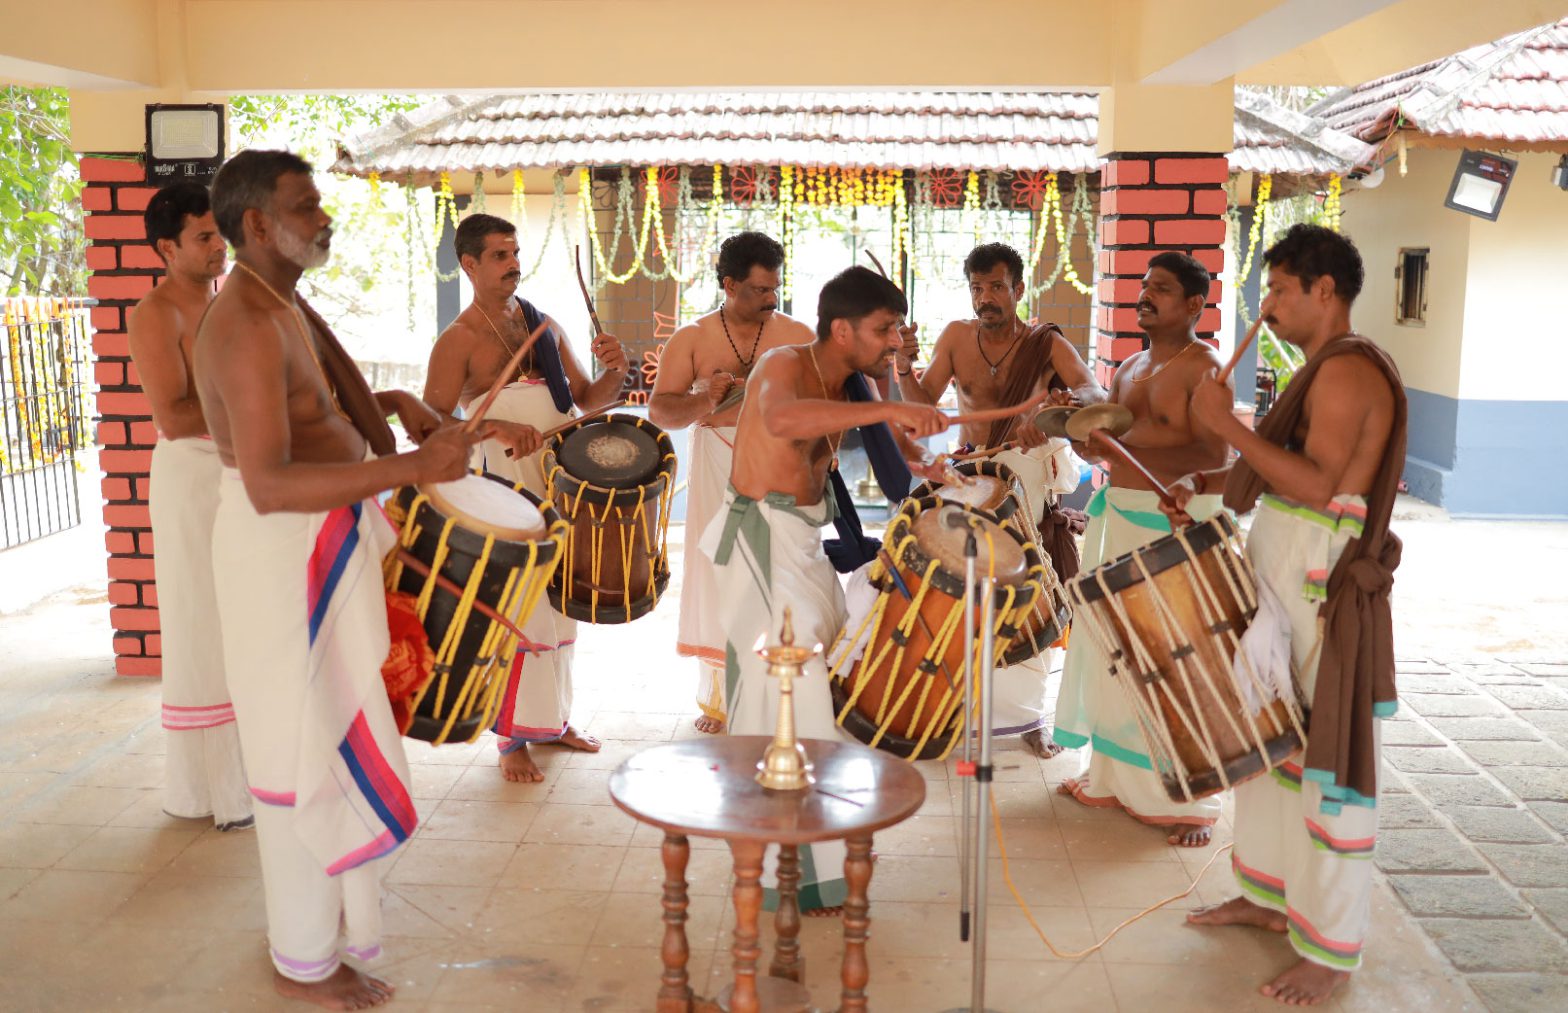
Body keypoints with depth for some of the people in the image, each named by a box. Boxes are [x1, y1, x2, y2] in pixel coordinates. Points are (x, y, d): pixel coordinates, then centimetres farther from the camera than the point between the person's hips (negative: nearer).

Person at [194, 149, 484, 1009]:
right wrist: (412, 466, -36)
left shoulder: (280, 306, 11)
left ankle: (311, 898, 41)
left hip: (316, 540, 10)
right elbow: (269, 486, -32)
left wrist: (388, 403, 7)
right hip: (283, 546, -10)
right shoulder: (252, 325, -22)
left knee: (325, 729, 22)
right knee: (311, 744, 1)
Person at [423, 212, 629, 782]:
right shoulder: (459, 340, -6)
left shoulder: (544, 325, 12)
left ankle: (552, 719, 29)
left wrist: (614, 373, -6)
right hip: (507, 491, -6)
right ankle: (513, 740, 9)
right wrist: (495, 427, -29)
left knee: (560, 604, 14)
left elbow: (586, 399, 15)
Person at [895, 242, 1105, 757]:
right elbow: (923, 403, 1)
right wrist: (904, 369, -20)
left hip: (1031, 481, -2)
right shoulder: (956, 336, 1)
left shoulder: (1046, 343, -9)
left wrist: (1057, 406, -45)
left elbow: (1096, 394, -23)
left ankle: (1029, 715, 17)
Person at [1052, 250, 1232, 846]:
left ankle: (1190, 802, 8)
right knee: (1111, 652, 14)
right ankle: (1112, 776, 30)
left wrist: (1129, 437, -28)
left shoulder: (1203, 369, -10)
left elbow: (1214, 457, -21)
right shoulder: (1130, 367, 15)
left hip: (1176, 525, -8)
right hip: (1119, 517, 8)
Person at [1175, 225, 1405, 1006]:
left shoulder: (1348, 370, -17)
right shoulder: (1321, 369, 14)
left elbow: (1319, 486, -25)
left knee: (1324, 762, -1)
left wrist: (1226, 423, -21)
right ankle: (1269, 894, 33)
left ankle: (1329, 949, 11)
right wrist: (1206, 482, 8)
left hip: (1323, 598, -10)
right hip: (1276, 584, 10)